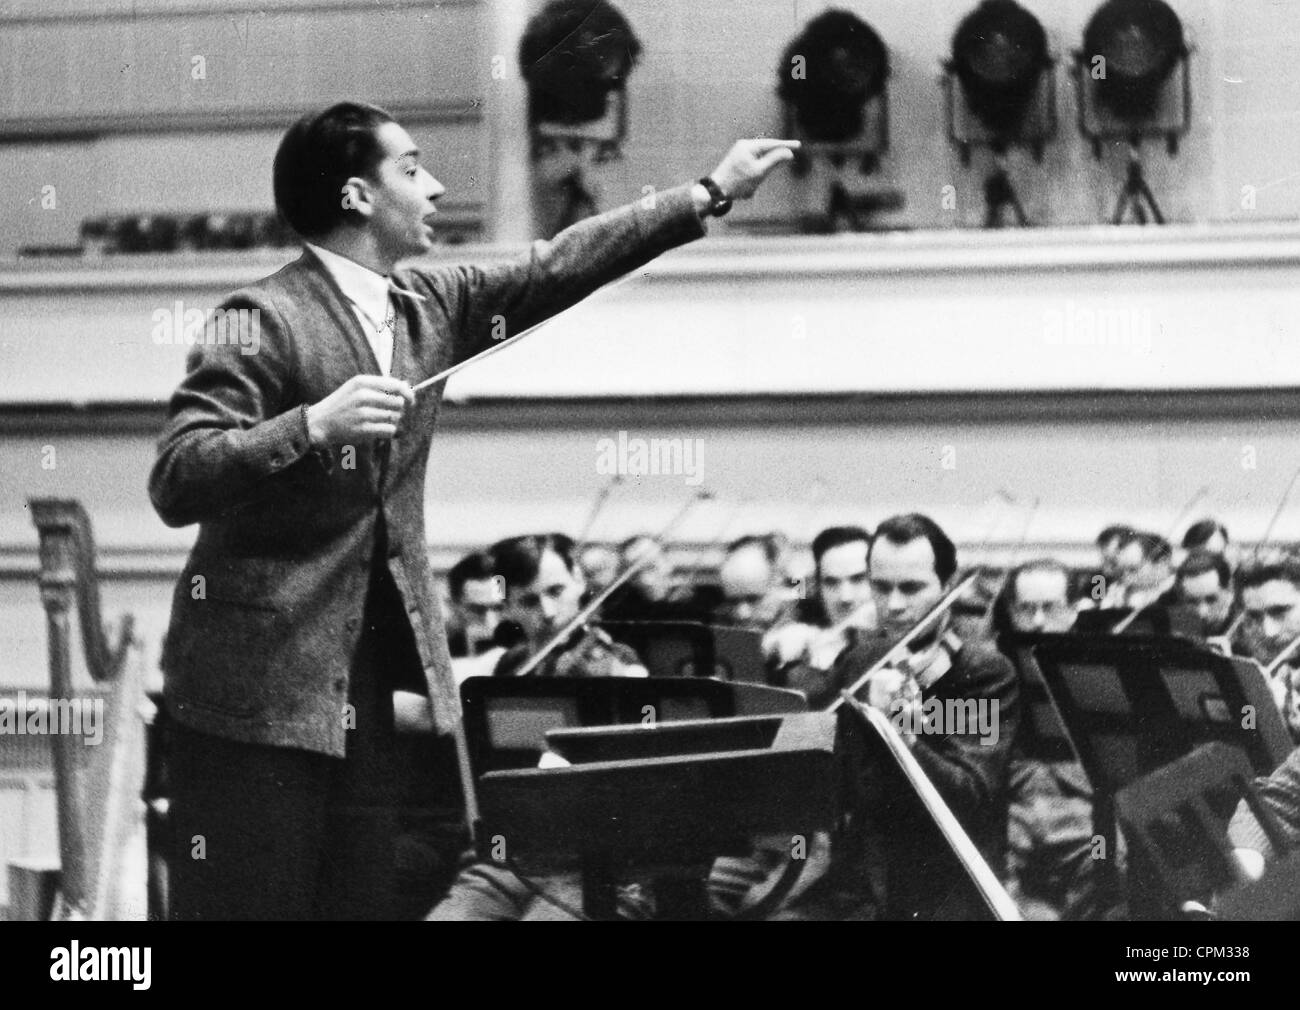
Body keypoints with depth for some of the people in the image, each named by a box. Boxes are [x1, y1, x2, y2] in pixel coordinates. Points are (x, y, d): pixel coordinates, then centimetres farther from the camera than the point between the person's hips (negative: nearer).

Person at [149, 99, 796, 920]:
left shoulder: (430, 307, 12)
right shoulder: (263, 320, -11)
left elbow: (555, 269, 17)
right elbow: (176, 482, -18)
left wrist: (712, 195, 15)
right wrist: (313, 427, -30)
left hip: (369, 671, 7)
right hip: (262, 675, -7)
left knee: (362, 897, 5)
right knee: (253, 900, -7)